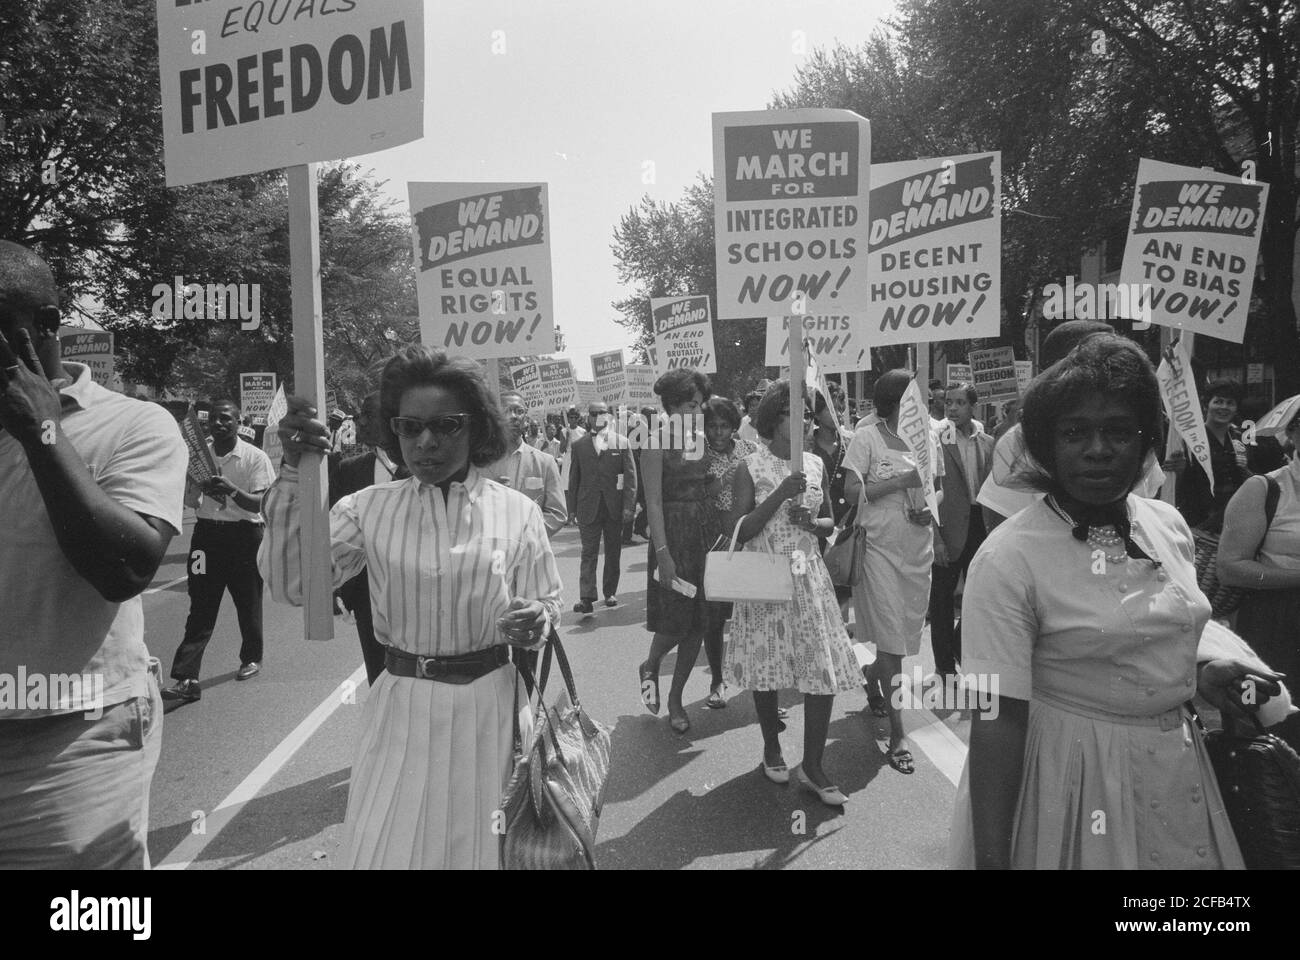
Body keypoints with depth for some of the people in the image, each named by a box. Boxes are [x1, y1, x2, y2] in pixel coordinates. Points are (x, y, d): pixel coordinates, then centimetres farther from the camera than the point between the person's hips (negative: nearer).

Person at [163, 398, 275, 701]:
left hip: (244, 534, -3)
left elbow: (261, 504, -13)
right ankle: (187, 679, -6)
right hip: (206, 532, 3)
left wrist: (232, 491, -30)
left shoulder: (255, 457, -6)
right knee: (200, 608, -2)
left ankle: (252, 658, 33)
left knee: (248, 602, 11)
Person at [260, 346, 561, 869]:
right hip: (401, 708, 0)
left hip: (488, 708, 0)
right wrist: (294, 471, -20)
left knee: (479, 847, 16)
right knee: (383, 849, 7)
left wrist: (534, 622, -21)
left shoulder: (516, 511, -4)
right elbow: (290, 583, -12)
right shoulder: (369, 508, -2)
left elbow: (547, 603, 3)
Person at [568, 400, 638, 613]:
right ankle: (586, 597, -6)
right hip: (588, 507, 0)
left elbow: (630, 475, 0)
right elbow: (574, 478, 7)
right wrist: (574, 508, 2)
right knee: (589, 552, -4)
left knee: (613, 552, 9)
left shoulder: (621, 441, 3)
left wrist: (629, 506, -8)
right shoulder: (578, 445, 6)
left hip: (614, 506, 0)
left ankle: (610, 592, 23)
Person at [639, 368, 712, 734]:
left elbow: (709, 491, 11)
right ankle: (649, 667, 30)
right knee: (674, 621, -3)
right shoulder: (658, 441, -9)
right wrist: (662, 552, -19)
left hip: (706, 534, 6)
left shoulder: (702, 439, 9)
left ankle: (675, 699, 22)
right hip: (673, 535, -6)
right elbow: (653, 501, -13)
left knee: (698, 623, 8)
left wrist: (721, 537, 3)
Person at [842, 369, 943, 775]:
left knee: (908, 630, 13)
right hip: (880, 546, -5)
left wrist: (931, 509, -4)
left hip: (919, 547, 5)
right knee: (891, 638, -6)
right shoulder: (867, 437, -6)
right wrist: (901, 481, -18)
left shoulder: (928, 436, 9)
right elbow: (852, 490, -12)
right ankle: (897, 735, -1)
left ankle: (872, 684, 43)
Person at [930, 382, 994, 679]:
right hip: (949, 529, -4)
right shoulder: (934, 441, -6)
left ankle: (960, 647, 33)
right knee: (942, 597, 5)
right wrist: (936, 538, -14)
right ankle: (944, 662, 19)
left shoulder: (987, 443, 9)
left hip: (980, 526, 5)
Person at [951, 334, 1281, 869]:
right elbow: (997, 718, -22)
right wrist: (990, 858, -24)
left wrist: (1202, 677, -3)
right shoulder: (1007, 560, -21)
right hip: (1070, 777, -6)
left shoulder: (1169, 526, 0)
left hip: (1176, 769, 7)